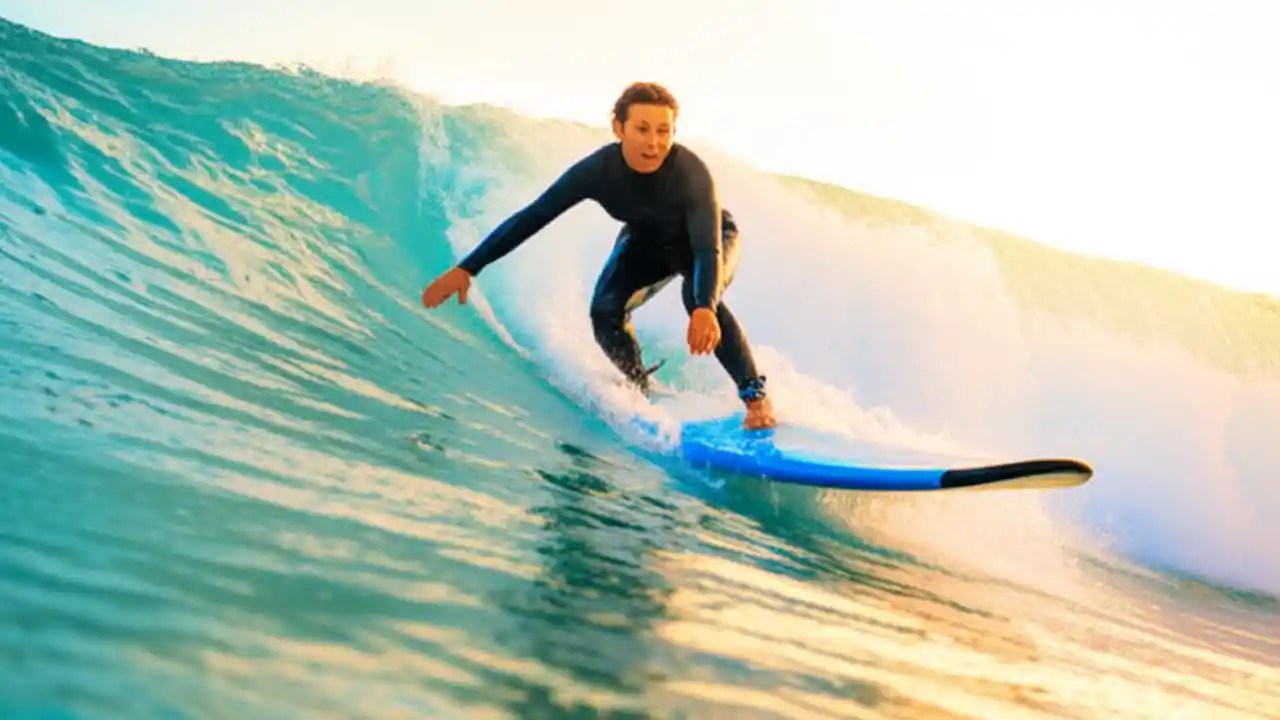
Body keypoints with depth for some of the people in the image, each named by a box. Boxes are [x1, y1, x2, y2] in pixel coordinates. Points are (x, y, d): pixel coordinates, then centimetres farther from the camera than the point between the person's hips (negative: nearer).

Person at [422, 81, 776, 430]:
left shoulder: (691, 174, -38)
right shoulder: (597, 169, -30)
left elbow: (708, 248, -45)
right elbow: (532, 217, -25)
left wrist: (705, 308, -67)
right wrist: (466, 268, -29)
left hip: (710, 237, -3)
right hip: (645, 241, 4)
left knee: (700, 298, -34)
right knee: (605, 311, -17)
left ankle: (755, 395, -20)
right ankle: (641, 390, 10)